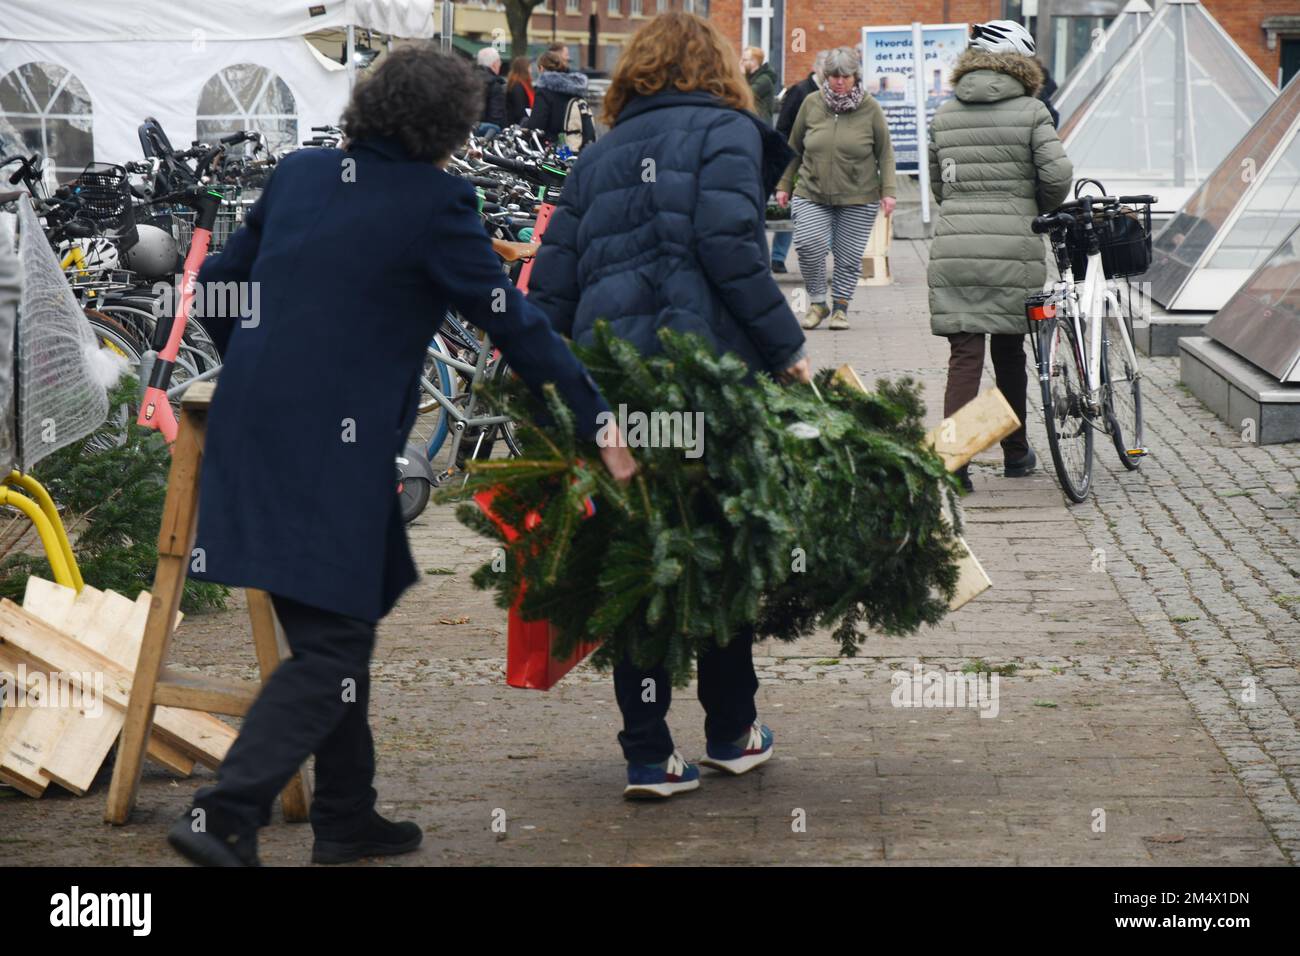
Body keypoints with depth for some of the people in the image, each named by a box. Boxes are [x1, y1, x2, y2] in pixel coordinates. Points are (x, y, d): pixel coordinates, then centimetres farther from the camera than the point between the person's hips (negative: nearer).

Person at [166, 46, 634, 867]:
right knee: (333, 646, 0)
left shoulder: (299, 174, 11)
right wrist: (597, 422, 1)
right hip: (334, 449, -8)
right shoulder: (435, 202, -9)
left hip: (252, 429, 8)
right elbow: (513, 321, -6)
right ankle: (226, 815, -11)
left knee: (333, 627, 18)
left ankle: (346, 819, 26)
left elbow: (220, 284, 17)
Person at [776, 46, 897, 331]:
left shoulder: (870, 109, -1)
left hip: (858, 198, -1)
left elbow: (885, 154, 4)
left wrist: (888, 191, -4)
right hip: (811, 195, 1)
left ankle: (841, 307, 20)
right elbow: (794, 149, 13)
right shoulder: (811, 105, 3)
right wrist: (784, 185, 13)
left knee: (849, 255, 2)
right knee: (809, 246, -16)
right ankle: (817, 302, 3)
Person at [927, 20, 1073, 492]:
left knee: (964, 353, -1)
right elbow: (1057, 174, -9)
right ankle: (1015, 453, 26)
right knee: (1009, 350, 14)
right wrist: (1043, 211, 10)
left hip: (953, 248, 2)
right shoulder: (1030, 111, -1)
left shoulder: (944, 115, 11)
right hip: (1013, 247, -2)